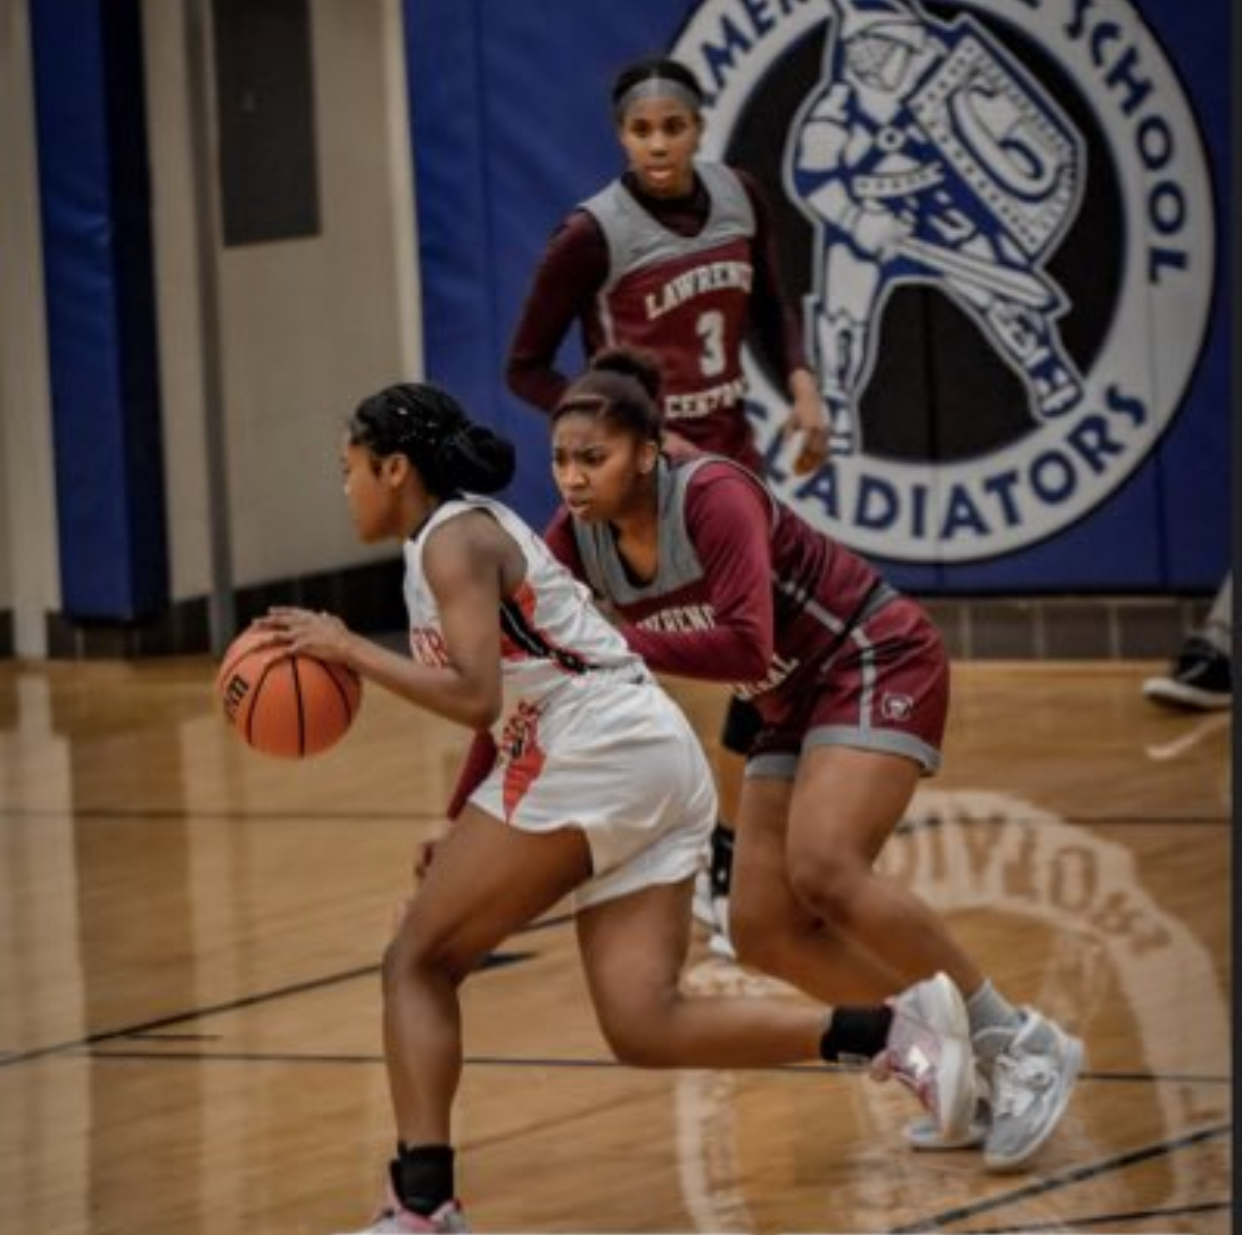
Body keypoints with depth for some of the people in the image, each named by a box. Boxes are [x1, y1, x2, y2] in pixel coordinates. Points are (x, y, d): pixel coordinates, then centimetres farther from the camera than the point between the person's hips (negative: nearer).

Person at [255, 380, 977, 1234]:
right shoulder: (480, 528, 25)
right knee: (645, 1027, 1)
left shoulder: (451, 539, -4)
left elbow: (475, 696, -18)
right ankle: (896, 1033, -9)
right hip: (659, 759, 9)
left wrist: (349, 650, -10)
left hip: (595, 758, -9)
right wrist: (469, 836, 23)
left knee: (418, 962, 2)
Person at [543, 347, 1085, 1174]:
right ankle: (970, 1071, 9)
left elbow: (745, 646, -36)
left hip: (880, 664, -8)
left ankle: (1023, 1046, -15)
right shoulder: (577, 541, -5)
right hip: (796, 703, 8)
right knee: (765, 930, -3)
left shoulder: (712, 496, -26)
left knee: (824, 872, -28)